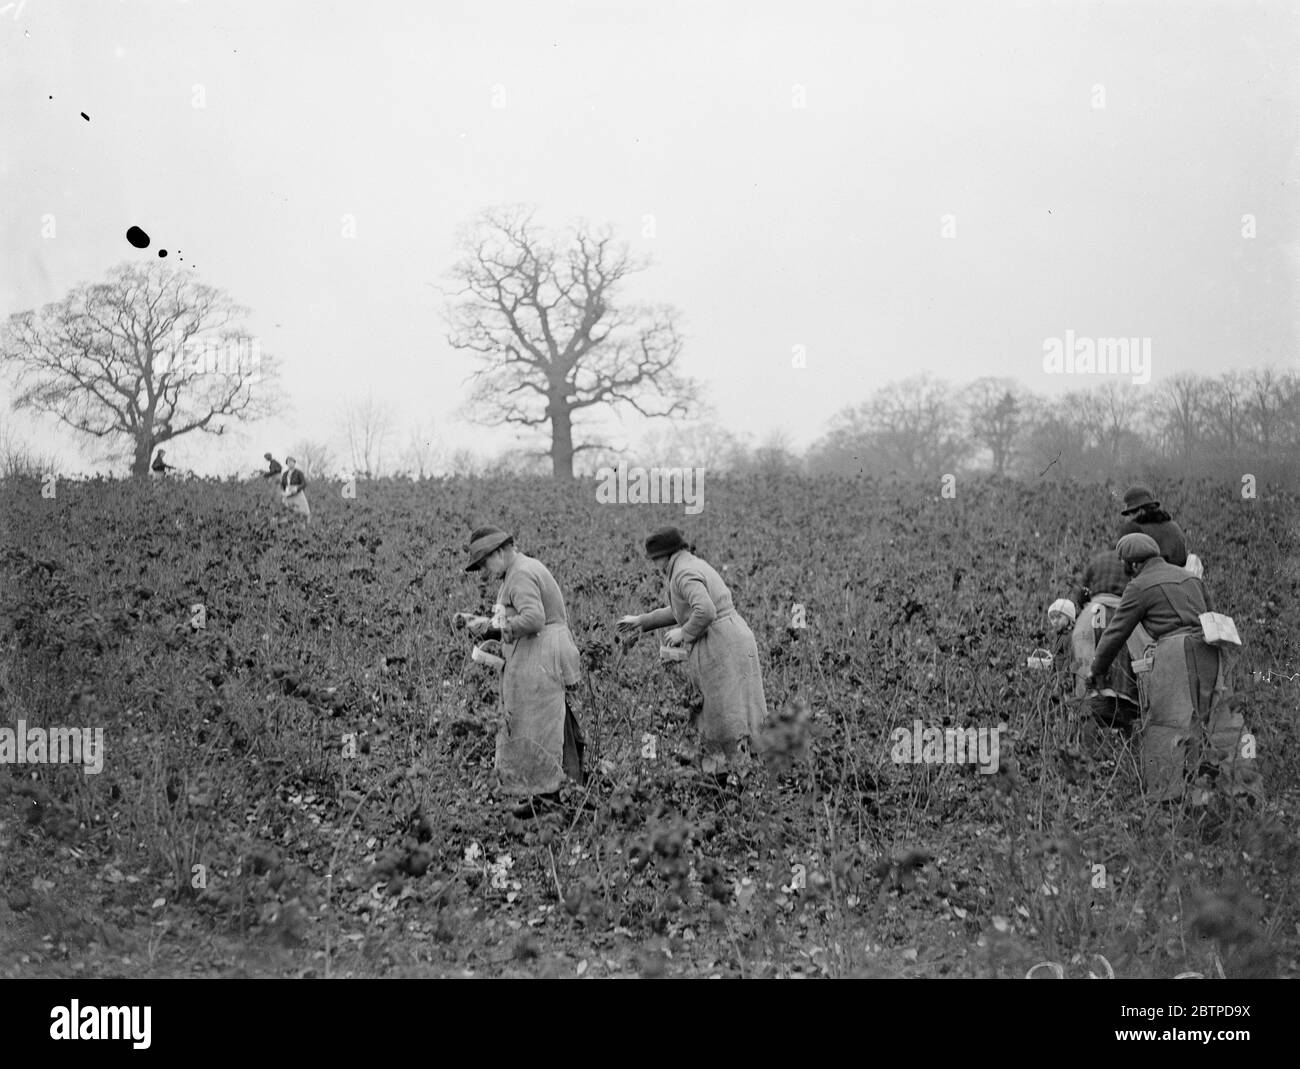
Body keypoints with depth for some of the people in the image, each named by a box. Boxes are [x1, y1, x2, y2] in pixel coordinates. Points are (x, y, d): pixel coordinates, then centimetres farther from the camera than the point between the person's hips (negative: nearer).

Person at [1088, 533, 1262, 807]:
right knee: (1218, 723, 6)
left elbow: (1116, 633, 5)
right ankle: (1244, 790, -1)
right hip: (1209, 655, 7)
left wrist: (1096, 669, 18)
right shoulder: (1189, 578, 23)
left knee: (1166, 726, -8)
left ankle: (1168, 798, -18)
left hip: (1174, 653, -7)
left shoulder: (1140, 587, 2)